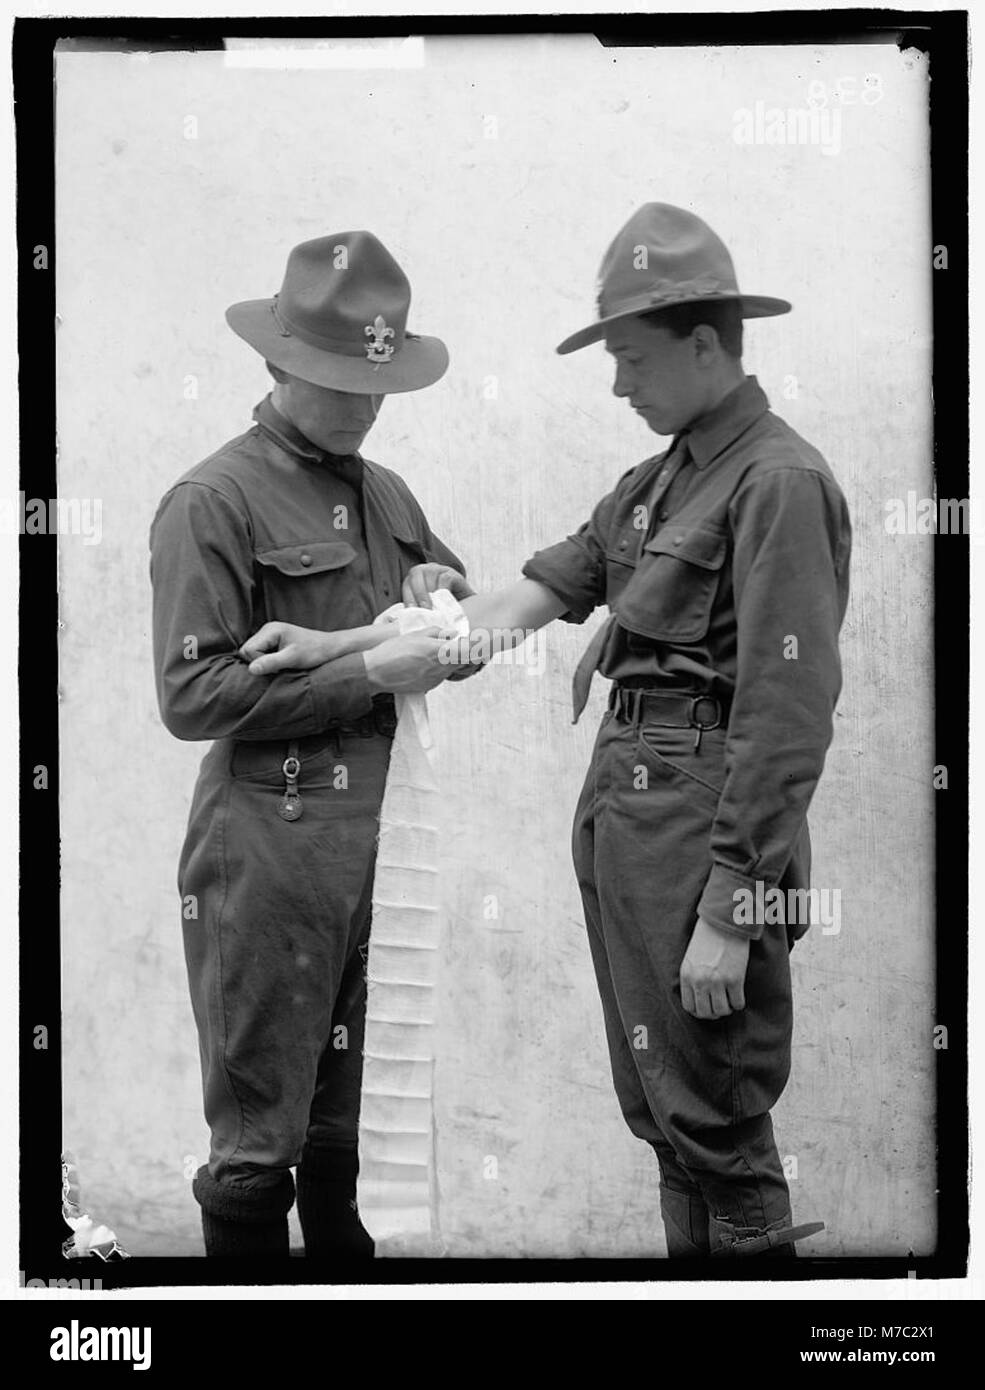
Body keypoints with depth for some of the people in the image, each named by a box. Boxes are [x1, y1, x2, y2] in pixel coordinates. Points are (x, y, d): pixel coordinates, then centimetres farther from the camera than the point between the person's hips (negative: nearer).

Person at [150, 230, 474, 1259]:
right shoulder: (212, 503, -8)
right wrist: (368, 672, -17)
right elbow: (190, 697, -14)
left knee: (354, 1123, 15)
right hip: (274, 834, -6)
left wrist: (442, 632, -1)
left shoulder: (386, 496, 15)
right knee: (259, 1134, 1)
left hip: (385, 822, 7)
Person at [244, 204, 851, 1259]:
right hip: (618, 805, 9)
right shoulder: (656, 479, 15)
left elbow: (789, 716, -18)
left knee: (715, 1127, -2)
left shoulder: (781, 481, -13)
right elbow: (533, 596, 15)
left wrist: (730, 913, -20)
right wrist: (344, 645, 11)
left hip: (704, 821, -9)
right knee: (658, 1115, 15)